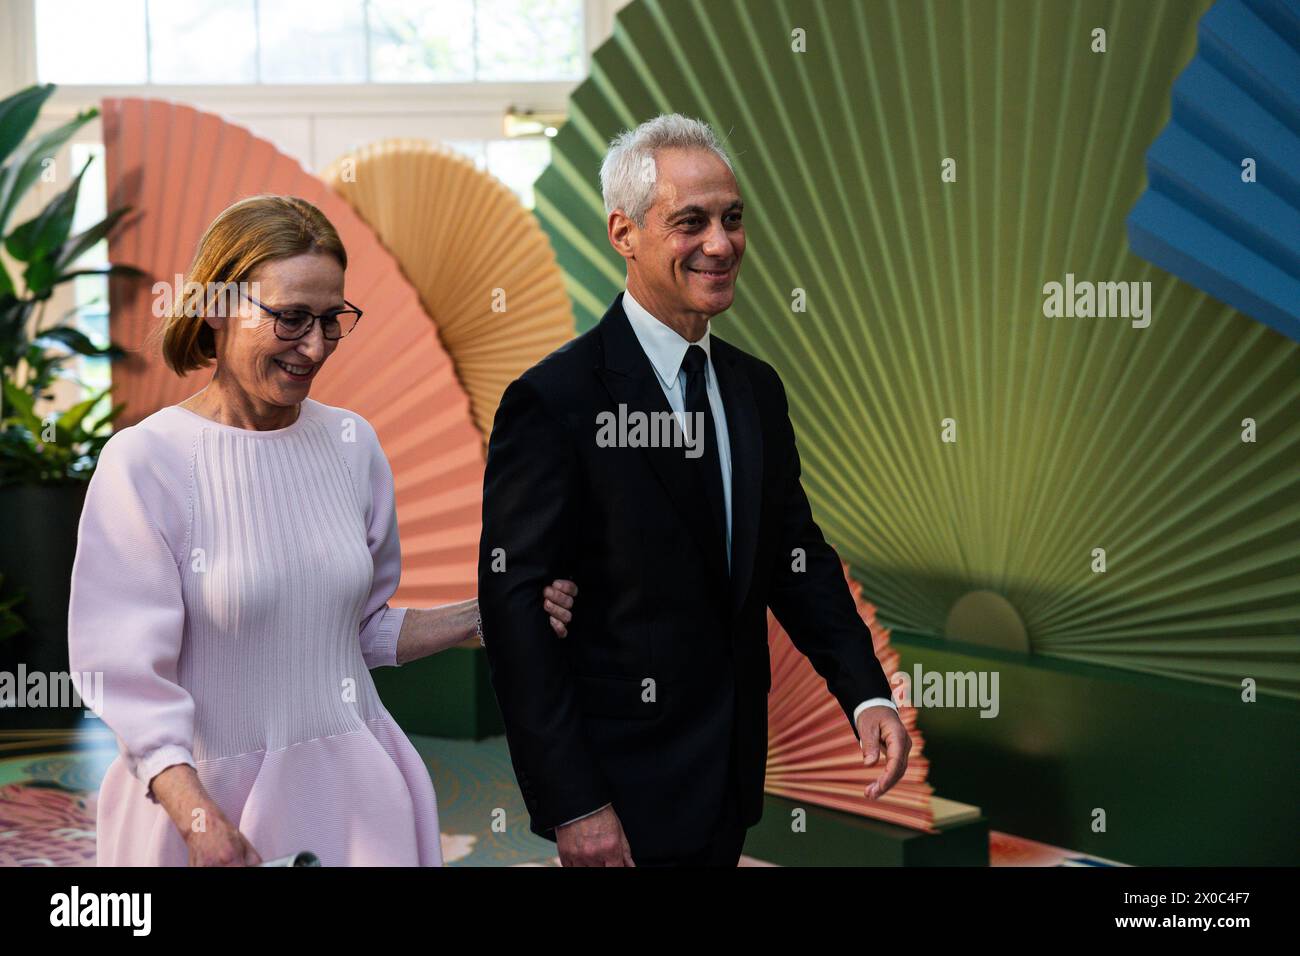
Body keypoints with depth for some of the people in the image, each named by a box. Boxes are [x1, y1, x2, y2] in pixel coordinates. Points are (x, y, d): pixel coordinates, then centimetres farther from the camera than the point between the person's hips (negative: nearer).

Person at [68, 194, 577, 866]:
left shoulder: (351, 443, 2)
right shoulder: (145, 460, -13)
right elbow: (130, 672, -16)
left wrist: (487, 615, 0)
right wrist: (203, 825, -27)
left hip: (351, 785, 4)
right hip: (212, 794, -4)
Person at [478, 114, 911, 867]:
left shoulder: (758, 389, 7)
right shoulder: (553, 401, -15)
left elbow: (798, 552, 11)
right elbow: (515, 607, -17)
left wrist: (867, 692, -4)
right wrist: (573, 804, -19)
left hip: (732, 778, 6)